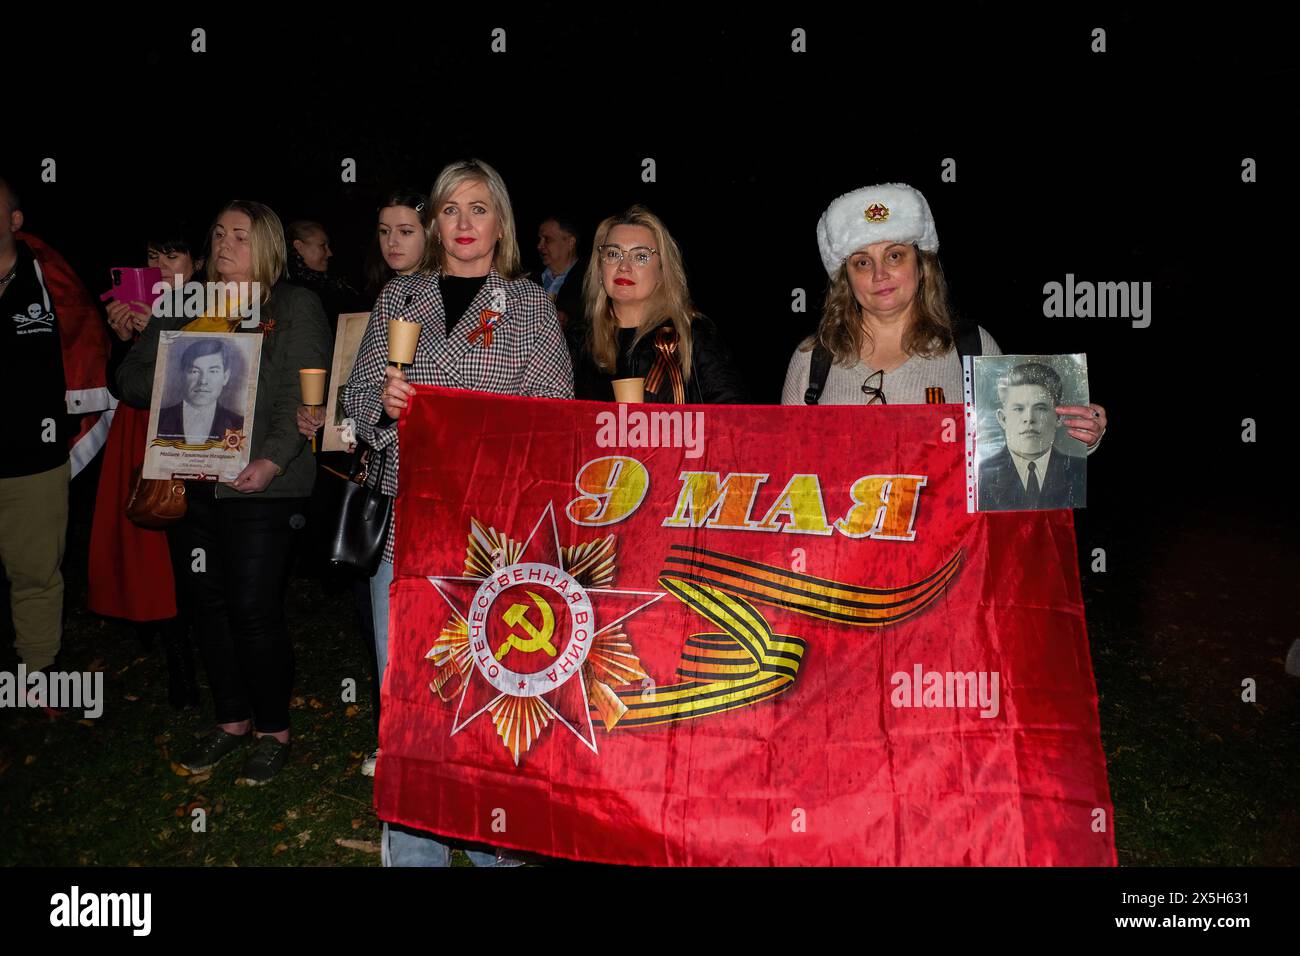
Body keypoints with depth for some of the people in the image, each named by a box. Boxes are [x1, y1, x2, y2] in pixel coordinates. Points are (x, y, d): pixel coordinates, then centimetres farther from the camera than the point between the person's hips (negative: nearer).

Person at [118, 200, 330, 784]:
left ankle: (273, 730, 12)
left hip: (261, 484, -5)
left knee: (254, 608, -6)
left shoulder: (297, 307, 2)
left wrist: (272, 460, -22)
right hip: (193, 479, 5)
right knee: (204, 602, 9)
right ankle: (231, 720, 27)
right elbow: (130, 378, 13)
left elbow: (302, 395, -8)